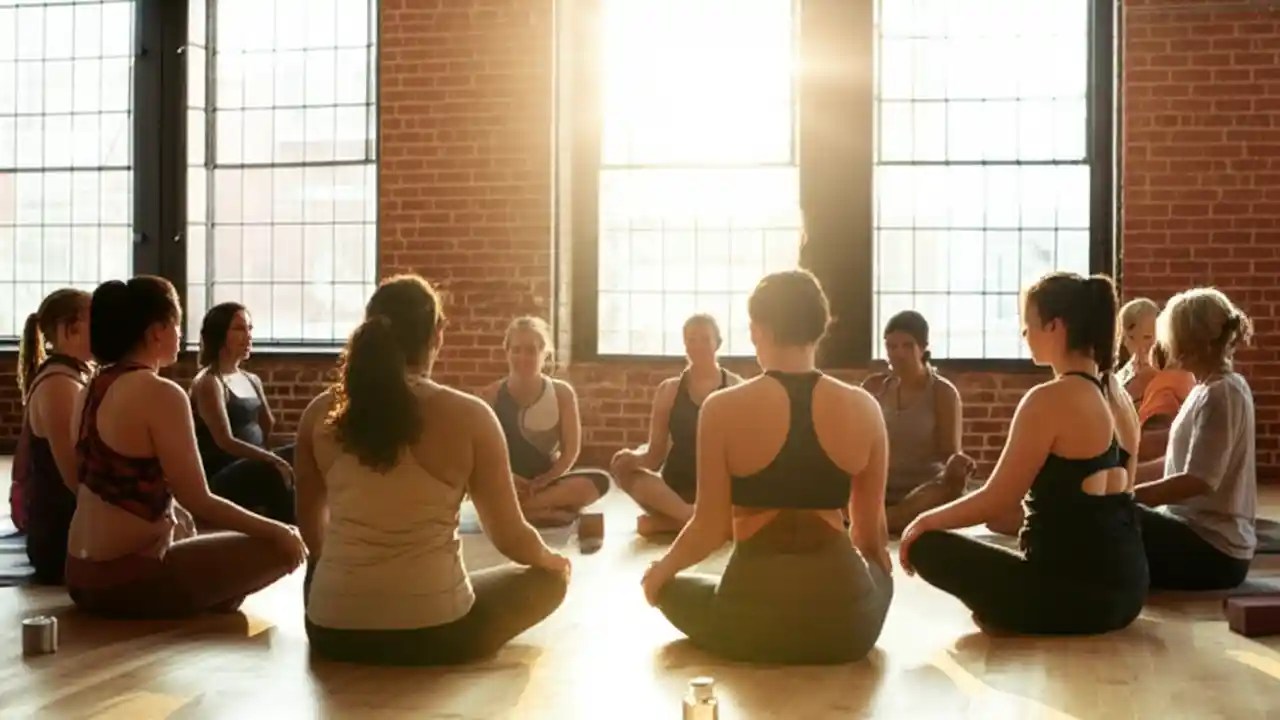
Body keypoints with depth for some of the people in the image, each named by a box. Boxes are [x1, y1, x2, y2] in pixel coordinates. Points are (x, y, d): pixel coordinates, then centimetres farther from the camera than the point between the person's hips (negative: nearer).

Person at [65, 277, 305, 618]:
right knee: (282, 548, -4)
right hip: (128, 583, -9)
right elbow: (198, 501, -18)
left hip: (82, 576, 9)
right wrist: (276, 530, -7)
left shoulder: (92, 390, 8)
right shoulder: (160, 393, -18)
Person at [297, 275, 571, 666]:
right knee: (551, 577, 23)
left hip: (332, 631, 4)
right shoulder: (469, 416, -12)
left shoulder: (321, 413, -2)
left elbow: (311, 524, 13)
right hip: (433, 632, -4)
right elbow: (510, 538, -4)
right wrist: (551, 558, 19)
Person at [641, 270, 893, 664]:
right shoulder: (863, 407, -1)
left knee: (666, 586, 30)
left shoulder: (723, 408, -8)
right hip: (846, 621, 2)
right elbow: (872, 531, 8)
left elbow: (710, 528, -5)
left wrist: (661, 569, 16)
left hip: (751, 620, -2)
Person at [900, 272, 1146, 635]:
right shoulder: (1119, 397, 10)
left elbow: (994, 500, -13)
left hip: (1071, 592, -9)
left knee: (926, 545, 2)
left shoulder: (1050, 400, -16)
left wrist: (925, 521, 4)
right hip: (1125, 587, 9)